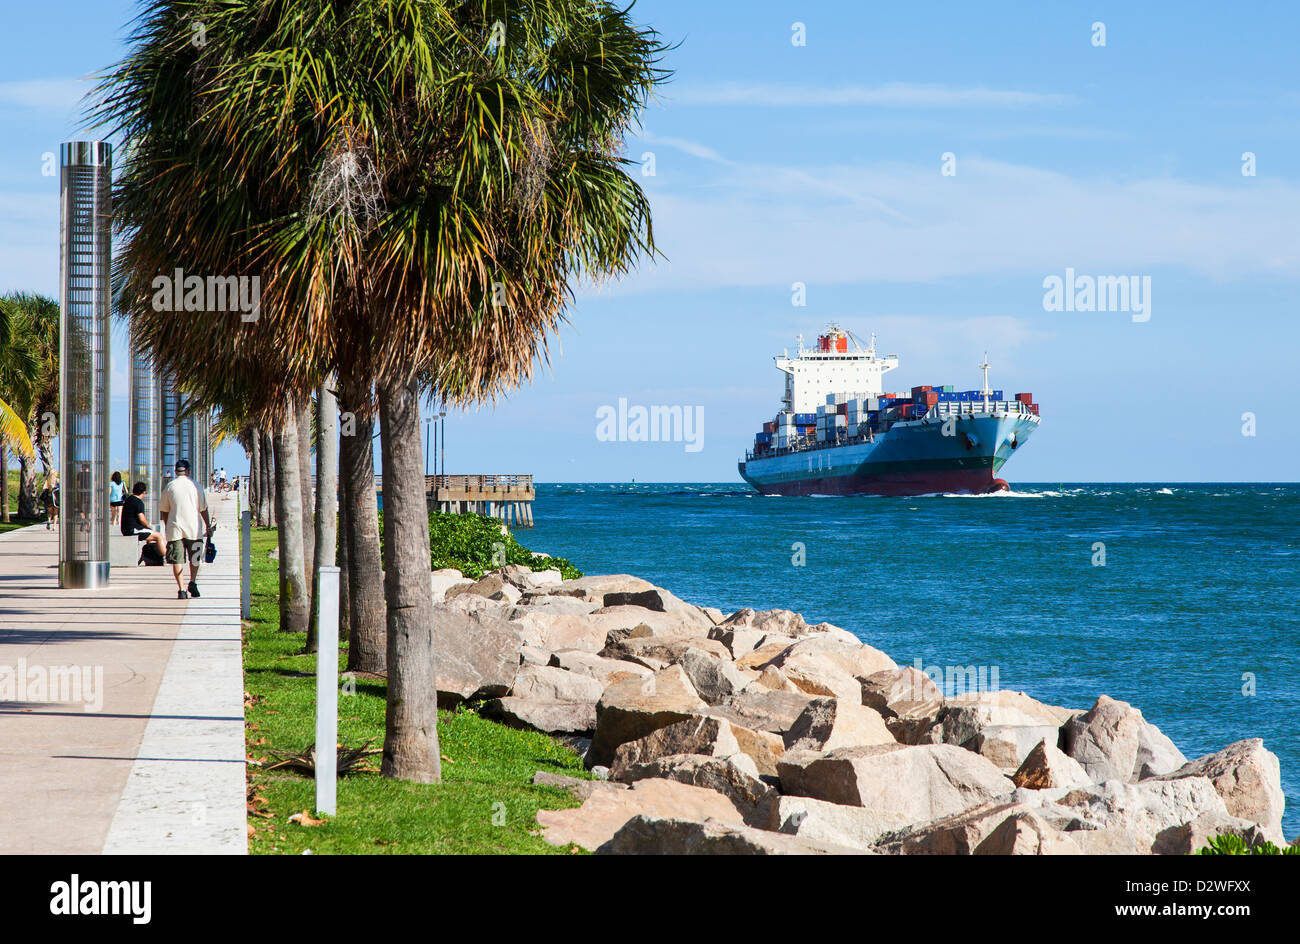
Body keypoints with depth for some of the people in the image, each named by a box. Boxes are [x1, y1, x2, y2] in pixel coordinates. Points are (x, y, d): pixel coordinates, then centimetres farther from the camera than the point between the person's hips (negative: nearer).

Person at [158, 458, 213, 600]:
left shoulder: (170, 486, 2)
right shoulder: (195, 486, 1)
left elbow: (164, 510, 7)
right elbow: (203, 509, 4)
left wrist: (166, 527, 18)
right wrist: (208, 526, 12)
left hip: (175, 529, 0)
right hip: (193, 528, 0)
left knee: (177, 559, 1)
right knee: (195, 557, 16)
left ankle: (181, 589, -6)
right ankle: (193, 582, 1)